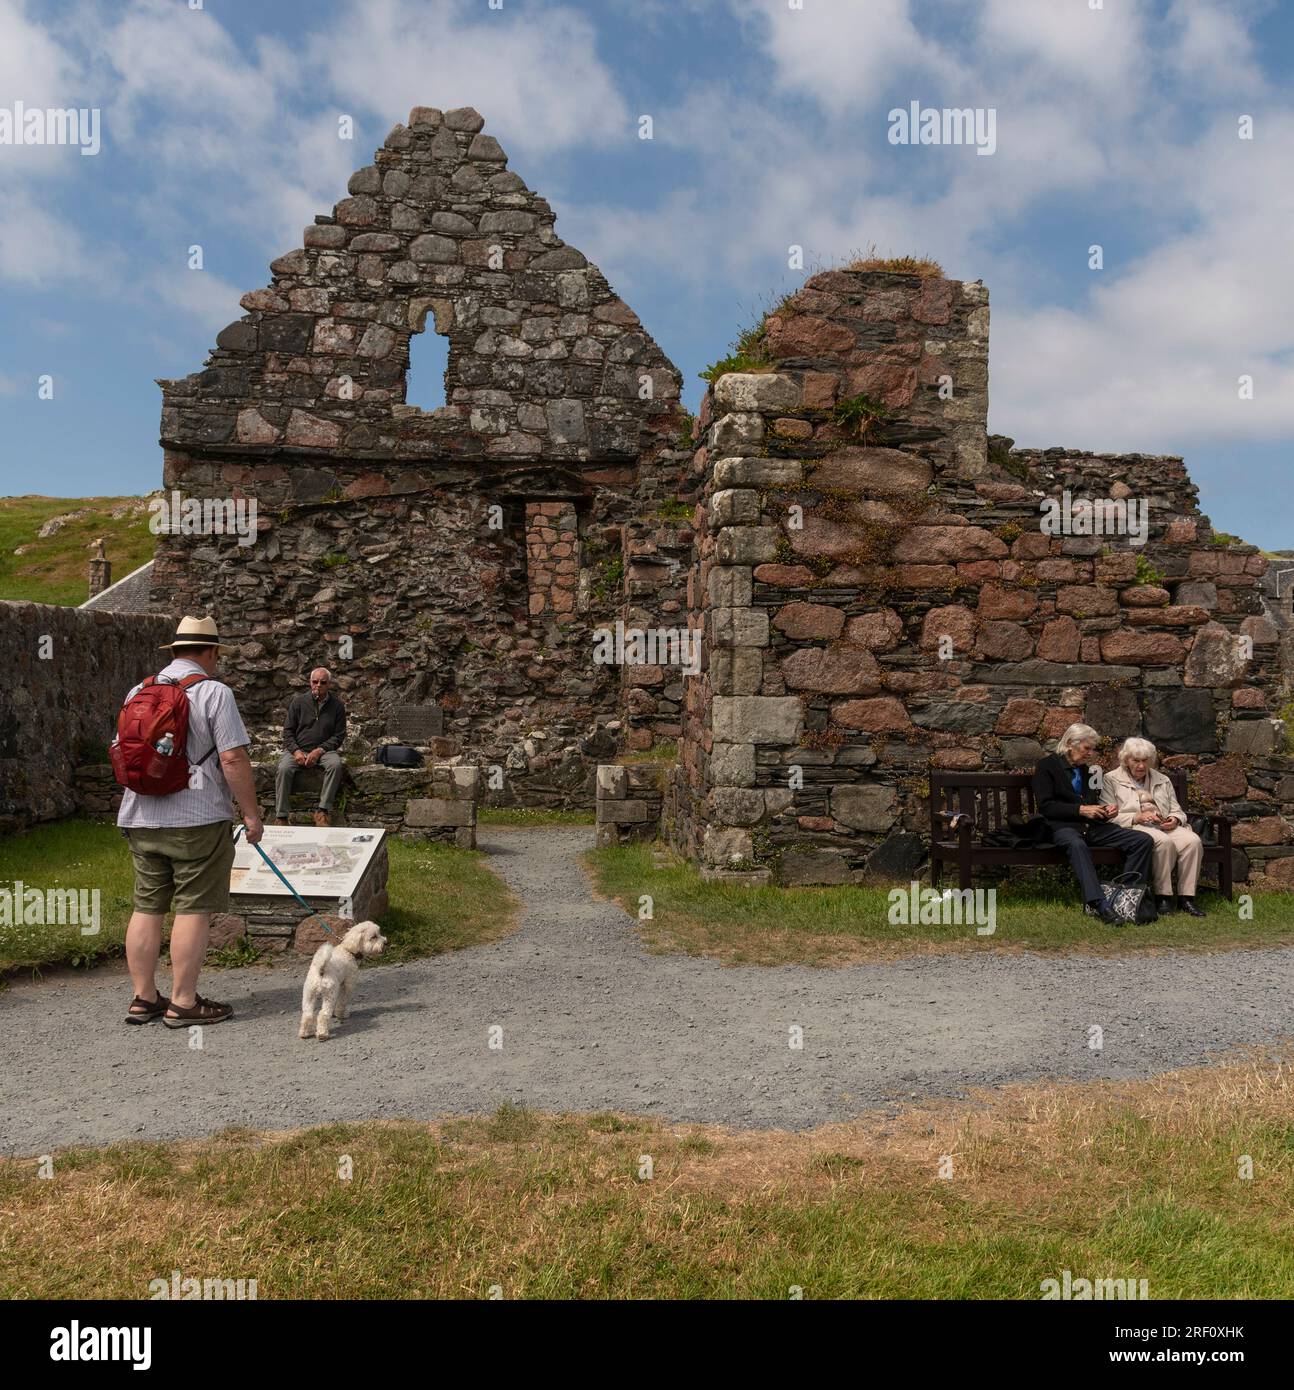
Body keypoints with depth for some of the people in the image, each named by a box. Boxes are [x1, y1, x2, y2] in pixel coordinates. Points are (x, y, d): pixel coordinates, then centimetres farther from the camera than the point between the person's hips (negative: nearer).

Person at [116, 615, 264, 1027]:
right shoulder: (214, 692, -7)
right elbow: (233, 759, -13)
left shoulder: (139, 692, 13)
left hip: (141, 818, 7)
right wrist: (252, 813, -7)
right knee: (193, 908, 0)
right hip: (198, 817, -6)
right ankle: (183, 1003, 3)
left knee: (147, 907, 11)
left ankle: (143, 998, 17)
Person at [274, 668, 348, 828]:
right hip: (298, 749, 0)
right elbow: (288, 730, 6)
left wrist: (319, 750, -12)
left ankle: (323, 811, -28)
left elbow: (339, 736, 3)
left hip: (324, 750, 0)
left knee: (336, 764, -33)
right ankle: (281, 816, -24)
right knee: (283, 769, -30)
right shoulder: (299, 701, 5)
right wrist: (296, 751, -12)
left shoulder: (337, 706, 4)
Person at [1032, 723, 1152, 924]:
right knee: (1077, 845, -42)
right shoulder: (1047, 765, 3)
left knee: (1143, 841, -14)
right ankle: (1096, 903, -50)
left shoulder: (1087, 770, 23)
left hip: (1092, 826, 7)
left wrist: (1105, 812, 9)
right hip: (1063, 826, -7)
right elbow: (1045, 806, -7)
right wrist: (1081, 809, -14)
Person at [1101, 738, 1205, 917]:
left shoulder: (1163, 780, 26)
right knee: (1164, 841, -37)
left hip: (1166, 826, 5)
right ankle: (1163, 896, -27)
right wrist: (1137, 817, -16)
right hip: (1135, 828, -5)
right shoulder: (1112, 780, 10)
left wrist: (1175, 819, 0)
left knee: (1193, 841, -27)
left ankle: (1186, 897, -23)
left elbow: (1176, 810, 25)